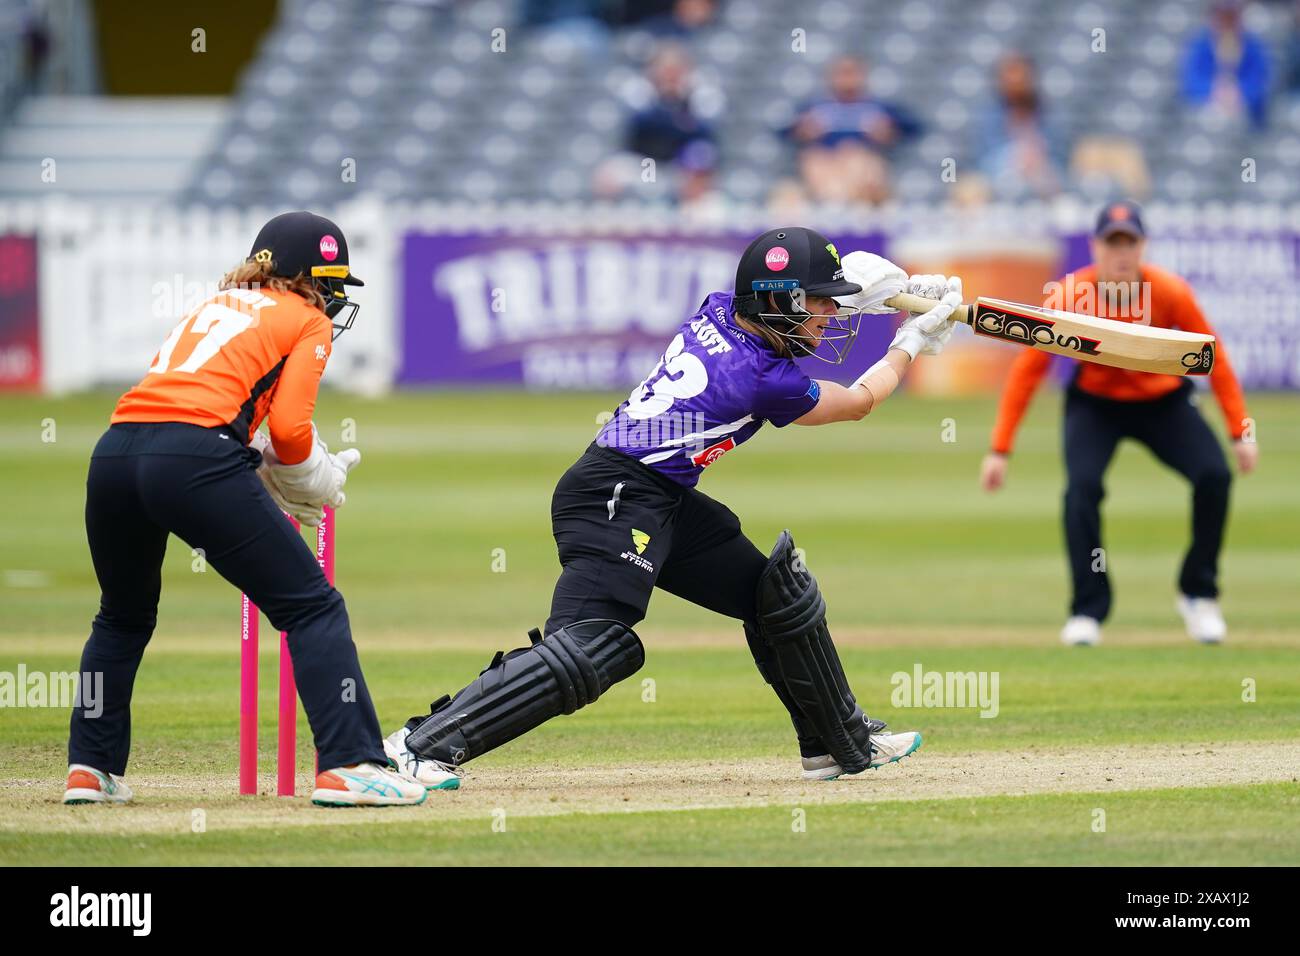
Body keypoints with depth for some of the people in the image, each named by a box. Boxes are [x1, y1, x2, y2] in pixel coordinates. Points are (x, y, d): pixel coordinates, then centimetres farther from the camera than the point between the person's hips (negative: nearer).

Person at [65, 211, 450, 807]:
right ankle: (349, 765, -11)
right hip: (197, 460, -6)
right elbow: (289, 426, -1)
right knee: (312, 607, 1)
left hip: (113, 455, 6)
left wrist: (272, 478, 21)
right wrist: (317, 482, 18)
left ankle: (90, 768, 24)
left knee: (123, 618, 29)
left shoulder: (211, 307, 32)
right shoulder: (308, 322, 14)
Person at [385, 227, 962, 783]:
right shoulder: (767, 380, -16)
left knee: (778, 595, 18)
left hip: (667, 504, 10)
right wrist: (912, 342, 19)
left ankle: (841, 744, 32)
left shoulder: (720, 310, 6)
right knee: (588, 649, -22)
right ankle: (424, 744, -26)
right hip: (617, 501, -10)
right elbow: (859, 401, 5)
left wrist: (901, 289, 23)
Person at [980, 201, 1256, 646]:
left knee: (1214, 476, -19)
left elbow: (1214, 358, -12)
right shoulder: (1070, 296, -24)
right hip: (1094, 404, -1)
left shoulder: (1170, 292, -23)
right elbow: (1026, 370, -19)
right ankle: (1087, 611, -12)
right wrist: (1000, 450, -22)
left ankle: (1198, 594, 3)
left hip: (1163, 402, 1)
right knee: (1082, 486, -26)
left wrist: (1240, 432, -15)